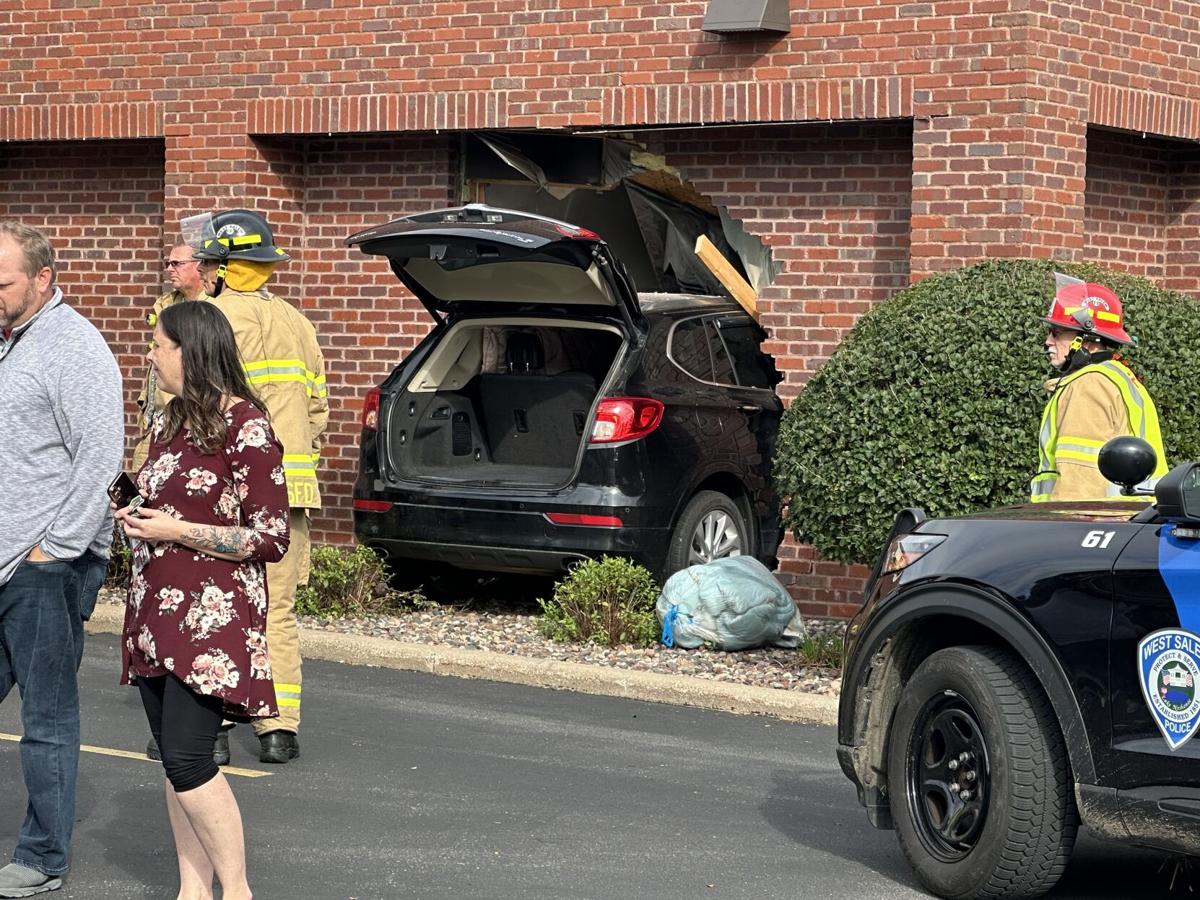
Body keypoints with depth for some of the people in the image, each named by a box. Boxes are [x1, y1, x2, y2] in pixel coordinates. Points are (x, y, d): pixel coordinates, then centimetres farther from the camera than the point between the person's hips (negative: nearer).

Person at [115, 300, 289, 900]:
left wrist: (177, 531, -16)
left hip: (212, 614, -8)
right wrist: (137, 517, 5)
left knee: (187, 760, -13)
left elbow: (270, 541, -13)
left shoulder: (245, 427, -12)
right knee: (175, 764, 8)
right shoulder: (168, 422, 13)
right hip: (156, 608, 8)